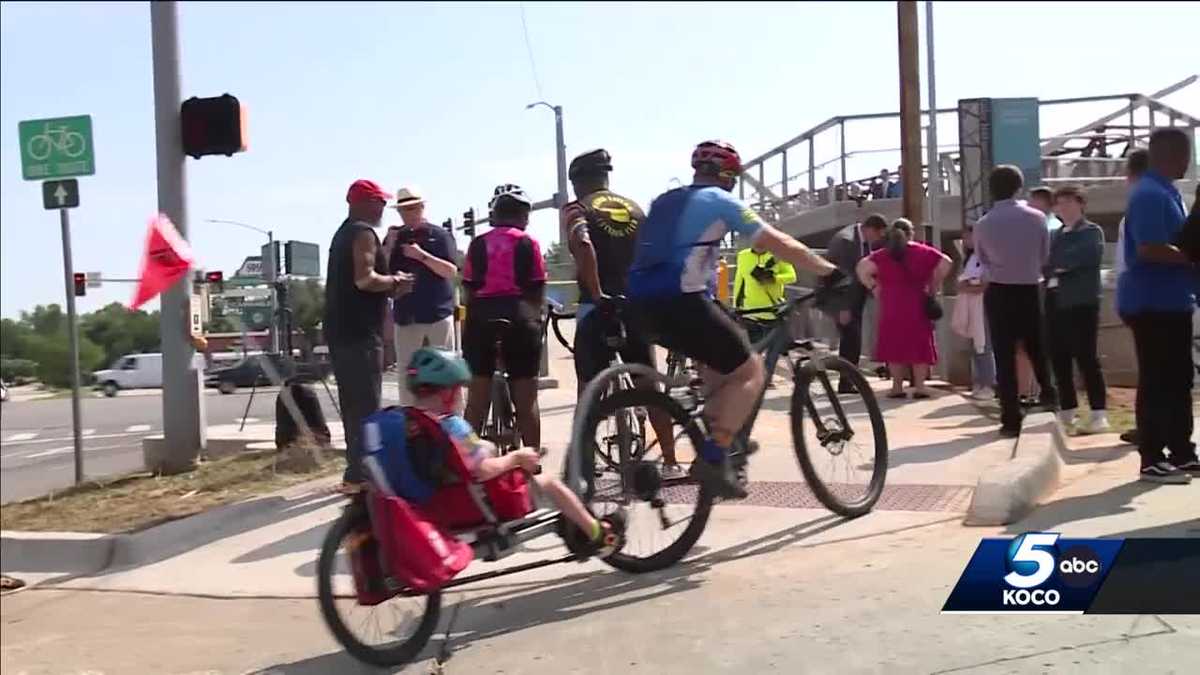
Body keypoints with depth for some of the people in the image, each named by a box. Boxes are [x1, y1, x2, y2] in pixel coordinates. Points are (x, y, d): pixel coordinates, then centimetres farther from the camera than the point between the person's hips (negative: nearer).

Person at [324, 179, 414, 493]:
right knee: (365, 406, -8)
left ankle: (358, 470, 20)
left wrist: (390, 286, 16)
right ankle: (359, 475, -8)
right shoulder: (364, 233, -11)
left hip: (341, 330, 10)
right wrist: (394, 281, -6)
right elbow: (364, 279, -23)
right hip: (359, 332, -10)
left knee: (353, 403, 14)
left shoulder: (343, 233, 20)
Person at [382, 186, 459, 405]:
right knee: (406, 374, 4)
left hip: (438, 315, -3)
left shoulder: (440, 235, 2)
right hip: (405, 317, 3)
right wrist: (389, 247, -8)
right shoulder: (394, 237, 12)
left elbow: (452, 272, -8)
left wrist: (422, 255, -19)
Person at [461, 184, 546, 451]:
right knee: (526, 398, 5)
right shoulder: (528, 243, 2)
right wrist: (535, 318, 18)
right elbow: (538, 289, 3)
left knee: (477, 397, 8)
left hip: (481, 316, 2)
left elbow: (469, 288, 6)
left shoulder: (478, 243, 6)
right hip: (519, 316, -2)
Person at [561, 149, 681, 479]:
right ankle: (670, 462, 16)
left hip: (598, 308, -4)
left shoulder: (576, 208, 0)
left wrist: (596, 293, -16)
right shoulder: (635, 208, 15)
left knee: (589, 390, 3)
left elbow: (583, 244, -20)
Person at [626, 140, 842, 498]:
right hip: (679, 302, -8)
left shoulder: (665, 201, 24)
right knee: (749, 371, 3)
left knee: (720, 357, 27)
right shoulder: (719, 201, 3)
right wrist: (831, 272, 9)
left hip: (642, 304, 8)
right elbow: (781, 245, 1)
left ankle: (721, 438, 21)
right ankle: (713, 459, -8)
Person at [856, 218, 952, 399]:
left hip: (891, 305, 1)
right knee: (919, 343, 6)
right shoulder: (922, 251, 5)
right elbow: (945, 263, -3)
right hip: (917, 304, 0)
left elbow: (863, 267, -10)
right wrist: (933, 286, 4)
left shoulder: (883, 255, 4)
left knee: (894, 343, 7)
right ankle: (919, 386, 2)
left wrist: (874, 288, 1)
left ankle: (897, 387, 7)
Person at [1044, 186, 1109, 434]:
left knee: (1086, 357, -8)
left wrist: (1054, 265, -8)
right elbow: (1044, 261, 12)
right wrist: (1055, 269, -8)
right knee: (1059, 358, 7)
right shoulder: (1054, 235, 21)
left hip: (1081, 302, -6)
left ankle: (1099, 414, -5)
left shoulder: (1092, 232, 1)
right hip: (1055, 302, 6)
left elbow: (1083, 257, -17)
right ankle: (1067, 412, 16)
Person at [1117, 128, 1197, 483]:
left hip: (1170, 301, 10)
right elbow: (1150, 249, -25)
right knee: (1157, 382, -5)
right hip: (1153, 303, -10)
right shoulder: (1150, 194, -16)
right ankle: (1152, 461, 1)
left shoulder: (1165, 191, 17)